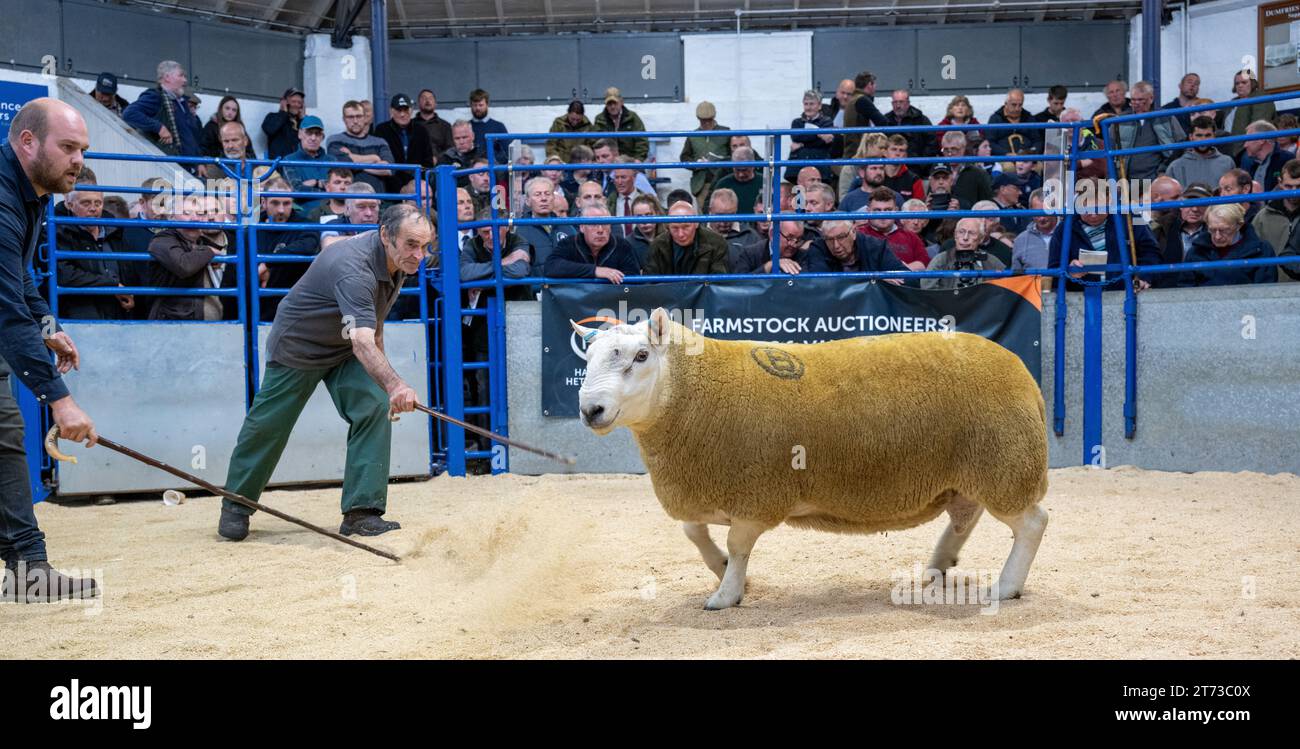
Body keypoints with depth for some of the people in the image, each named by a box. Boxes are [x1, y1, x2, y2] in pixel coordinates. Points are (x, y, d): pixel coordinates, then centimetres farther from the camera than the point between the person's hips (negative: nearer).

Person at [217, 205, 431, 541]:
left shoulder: (397, 261, -10)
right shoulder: (354, 268, -38)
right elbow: (361, 342, -51)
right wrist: (393, 384, -66)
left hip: (345, 350, 6)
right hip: (297, 346, -6)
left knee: (375, 407, -17)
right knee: (268, 425, 5)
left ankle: (361, 511, -16)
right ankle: (235, 506, 28)